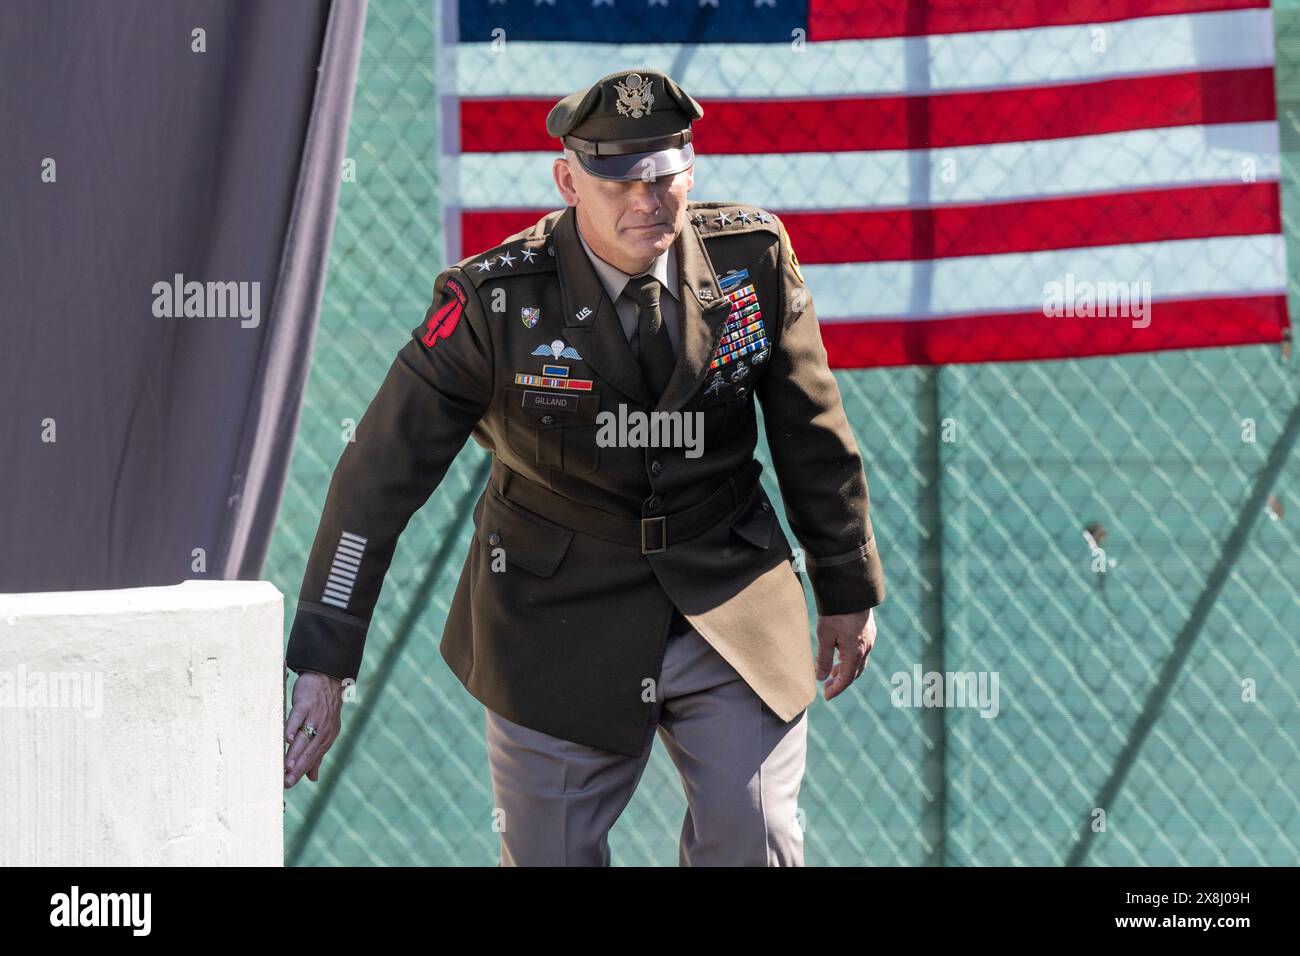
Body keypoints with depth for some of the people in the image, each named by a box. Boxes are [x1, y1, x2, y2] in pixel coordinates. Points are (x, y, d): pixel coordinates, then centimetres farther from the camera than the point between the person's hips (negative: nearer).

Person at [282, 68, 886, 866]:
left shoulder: (754, 257, -8)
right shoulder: (495, 301, -16)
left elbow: (812, 435, 6)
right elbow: (380, 478, -15)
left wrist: (848, 589, 13)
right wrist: (321, 668, -18)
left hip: (732, 593, 2)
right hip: (560, 618, -2)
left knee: (758, 848, -2)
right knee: (551, 857, 4)